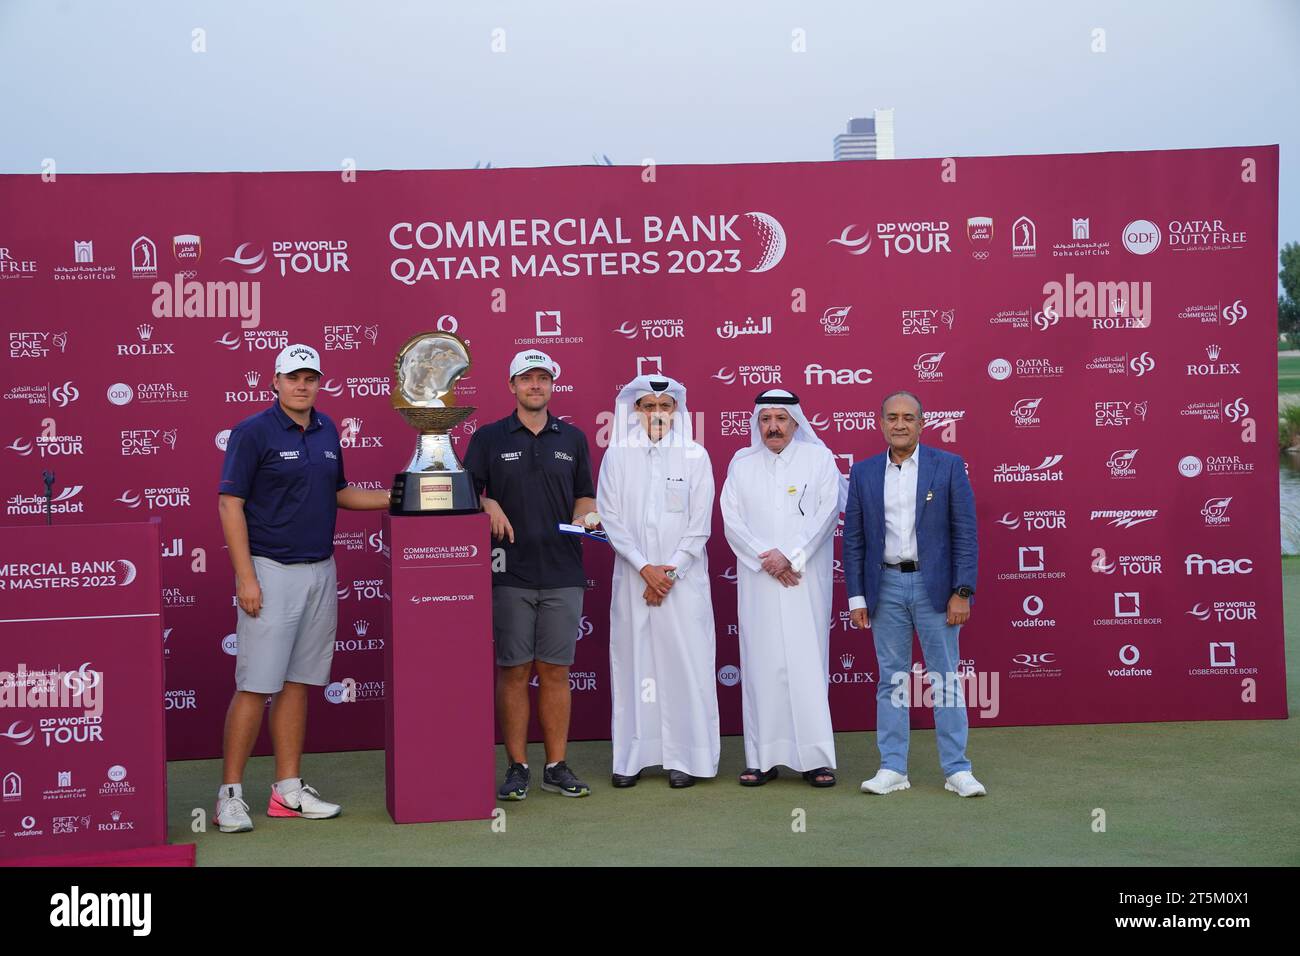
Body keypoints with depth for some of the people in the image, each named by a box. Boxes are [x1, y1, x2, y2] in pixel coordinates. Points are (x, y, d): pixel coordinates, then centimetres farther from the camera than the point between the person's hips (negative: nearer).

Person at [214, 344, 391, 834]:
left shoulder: (327, 430, 11)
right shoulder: (253, 431, -8)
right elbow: (230, 504, -11)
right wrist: (246, 577, -17)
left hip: (320, 572, 6)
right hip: (272, 572, -6)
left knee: (296, 683, 10)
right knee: (255, 686, -6)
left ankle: (288, 789, 17)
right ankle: (230, 793, 3)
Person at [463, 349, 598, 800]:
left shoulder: (572, 438, 12)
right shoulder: (489, 438, 5)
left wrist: (583, 517, -3)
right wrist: (489, 505, -14)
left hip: (563, 574, 2)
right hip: (511, 574, -2)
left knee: (555, 671, 5)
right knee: (513, 671, 1)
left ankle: (556, 766, 13)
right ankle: (517, 767, 11)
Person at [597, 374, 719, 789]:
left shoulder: (695, 456, 2)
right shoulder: (617, 455, 4)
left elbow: (700, 524, 0)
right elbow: (610, 517, 0)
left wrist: (670, 572, -8)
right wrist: (645, 568, -9)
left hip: (684, 578, -1)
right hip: (633, 577, 1)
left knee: (685, 661, -2)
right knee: (632, 660, 2)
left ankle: (685, 757, 6)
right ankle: (632, 757, 9)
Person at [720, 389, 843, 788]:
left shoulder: (819, 458, 5)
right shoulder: (741, 463, 11)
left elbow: (827, 511, -4)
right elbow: (731, 519, 3)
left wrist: (790, 555, -12)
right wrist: (765, 559, -9)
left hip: (806, 580, -2)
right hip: (758, 580, 2)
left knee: (808, 663, -3)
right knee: (760, 664, 0)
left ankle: (815, 758, 2)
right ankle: (761, 758, 5)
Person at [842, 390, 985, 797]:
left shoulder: (949, 466, -1)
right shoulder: (863, 473, 5)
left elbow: (965, 533, -3)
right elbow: (853, 539, 6)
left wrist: (962, 592, -9)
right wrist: (856, 596, 1)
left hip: (934, 585, -2)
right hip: (886, 586, 2)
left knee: (946, 679, 3)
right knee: (892, 679, 8)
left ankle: (957, 770, 10)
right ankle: (893, 768, 14)